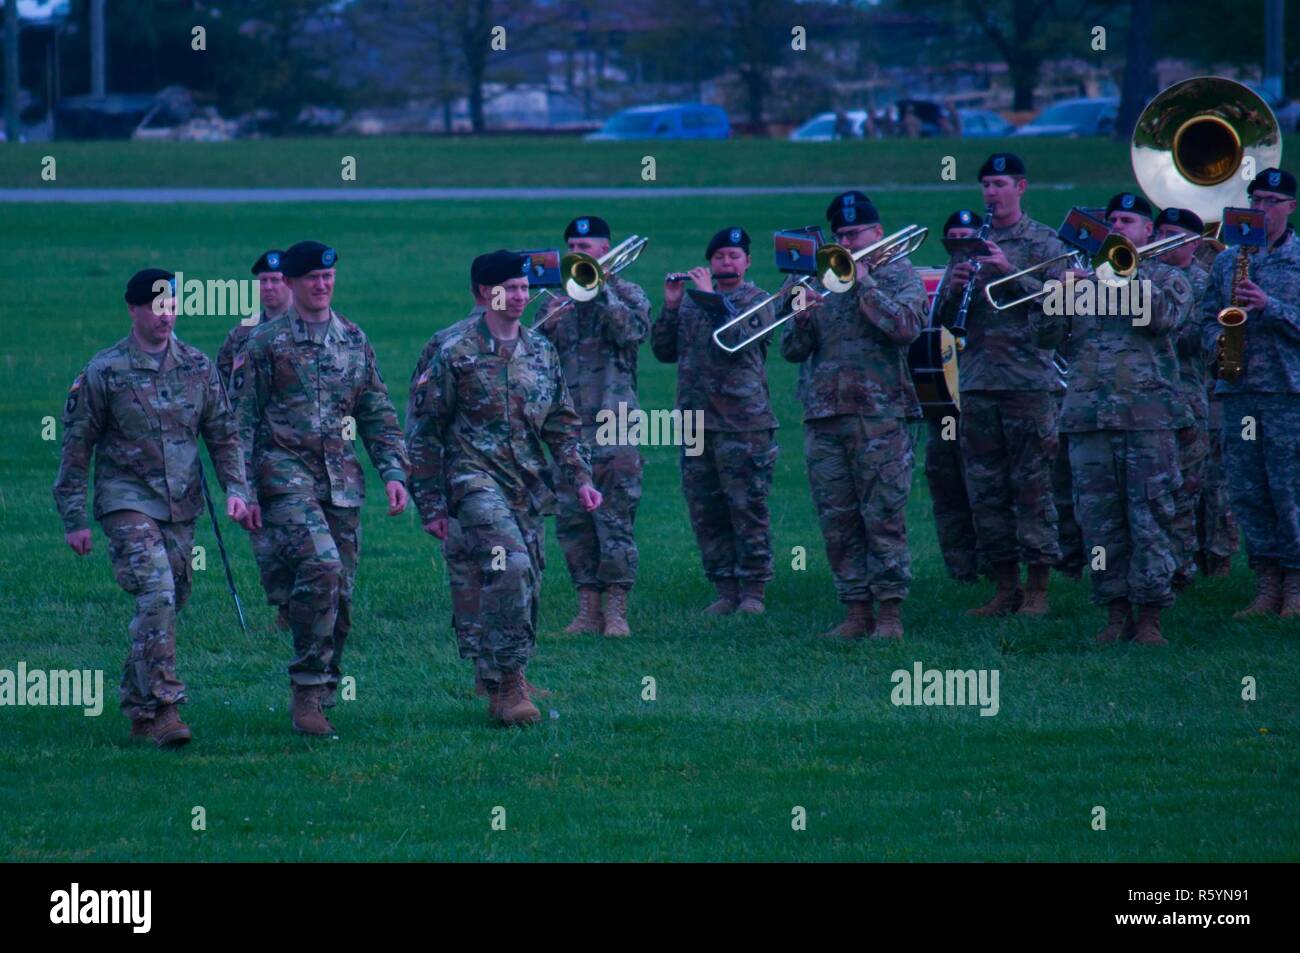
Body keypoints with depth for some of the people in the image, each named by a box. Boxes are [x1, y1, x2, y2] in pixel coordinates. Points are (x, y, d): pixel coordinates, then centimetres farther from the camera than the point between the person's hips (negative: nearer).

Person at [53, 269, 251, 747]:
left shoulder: (198, 367, 7)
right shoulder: (104, 372, -5)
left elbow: (223, 434, 14)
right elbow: (77, 445, -1)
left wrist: (235, 489, 0)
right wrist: (74, 519, -2)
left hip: (181, 506, 5)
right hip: (127, 501, -5)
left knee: (169, 602, 8)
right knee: (156, 593, -21)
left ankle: (138, 709, 23)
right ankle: (164, 707, -22)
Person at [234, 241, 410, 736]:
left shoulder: (353, 340, 14)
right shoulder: (267, 342, 1)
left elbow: (377, 414, 18)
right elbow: (244, 420, 1)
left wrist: (394, 471, 6)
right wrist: (243, 490, -5)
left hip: (342, 481, 5)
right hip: (286, 476, -5)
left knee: (340, 593, 4)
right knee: (320, 566, -25)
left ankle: (320, 696, 17)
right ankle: (307, 690, -18)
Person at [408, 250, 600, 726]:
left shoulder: (541, 352, 13)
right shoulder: (454, 352, -3)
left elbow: (563, 424, 20)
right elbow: (425, 432, -1)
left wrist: (581, 477, 7)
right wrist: (431, 504, -2)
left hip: (529, 486, 6)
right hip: (476, 477, -6)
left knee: (525, 586, 6)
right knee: (511, 566, -25)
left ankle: (500, 689, 20)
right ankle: (509, 684, -22)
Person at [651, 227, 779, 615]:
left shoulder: (758, 300, 3)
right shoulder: (692, 302, 16)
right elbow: (665, 350, 10)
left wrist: (711, 297, -13)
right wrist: (671, 306, -1)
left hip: (743, 421, -5)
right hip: (695, 422, 5)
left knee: (748, 510, -6)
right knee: (705, 513, 5)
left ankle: (753, 591, -1)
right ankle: (725, 590, 11)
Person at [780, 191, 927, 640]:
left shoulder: (900, 277, 5)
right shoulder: (824, 279, 18)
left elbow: (905, 327, -14)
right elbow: (792, 350, 14)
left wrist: (864, 284, -10)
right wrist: (802, 317, -7)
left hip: (879, 416, -5)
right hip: (823, 416, 5)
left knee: (884, 518, -7)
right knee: (838, 522, 4)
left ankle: (890, 614, -5)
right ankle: (857, 613, 9)